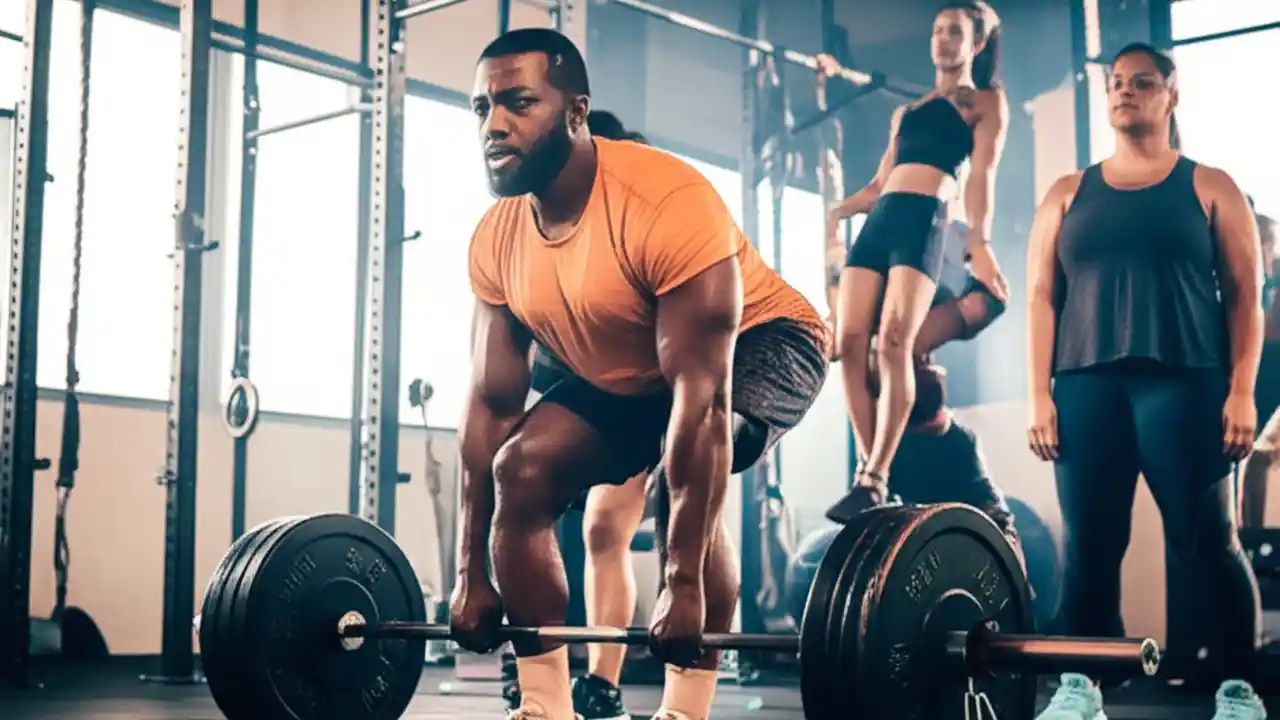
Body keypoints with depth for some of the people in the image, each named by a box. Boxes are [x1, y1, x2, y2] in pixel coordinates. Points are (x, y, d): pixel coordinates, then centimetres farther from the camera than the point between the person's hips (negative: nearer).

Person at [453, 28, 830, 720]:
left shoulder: (664, 204, -36)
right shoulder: (496, 241, -13)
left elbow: (702, 398, -39)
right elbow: (491, 405, -8)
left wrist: (684, 581, -41)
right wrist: (471, 572, -10)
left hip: (758, 344, -7)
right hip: (624, 373, 7)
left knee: (683, 477, -34)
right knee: (520, 469, -11)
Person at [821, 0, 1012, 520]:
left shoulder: (987, 101, 14)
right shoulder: (905, 111, 31)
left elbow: (981, 176, 0)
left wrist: (979, 243, -14)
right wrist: (834, 212, 15)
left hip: (922, 221, -6)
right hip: (878, 222, 6)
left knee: (893, 342, -22)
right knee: (848, 344, -10)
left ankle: (876, 480, -24)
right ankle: (867, 467, -4)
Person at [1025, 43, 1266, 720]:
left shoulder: (1209, 187, 11)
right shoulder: (1068, 194, 16)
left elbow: (1244, 295, 5)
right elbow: (1041, 296, 11)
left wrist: (1240, 391, -6)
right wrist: (1039, 394, 0)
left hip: (1184, 381, -2)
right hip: (1086, 383, 2)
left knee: (1207, 538, -6)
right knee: (1088, 542, -1)